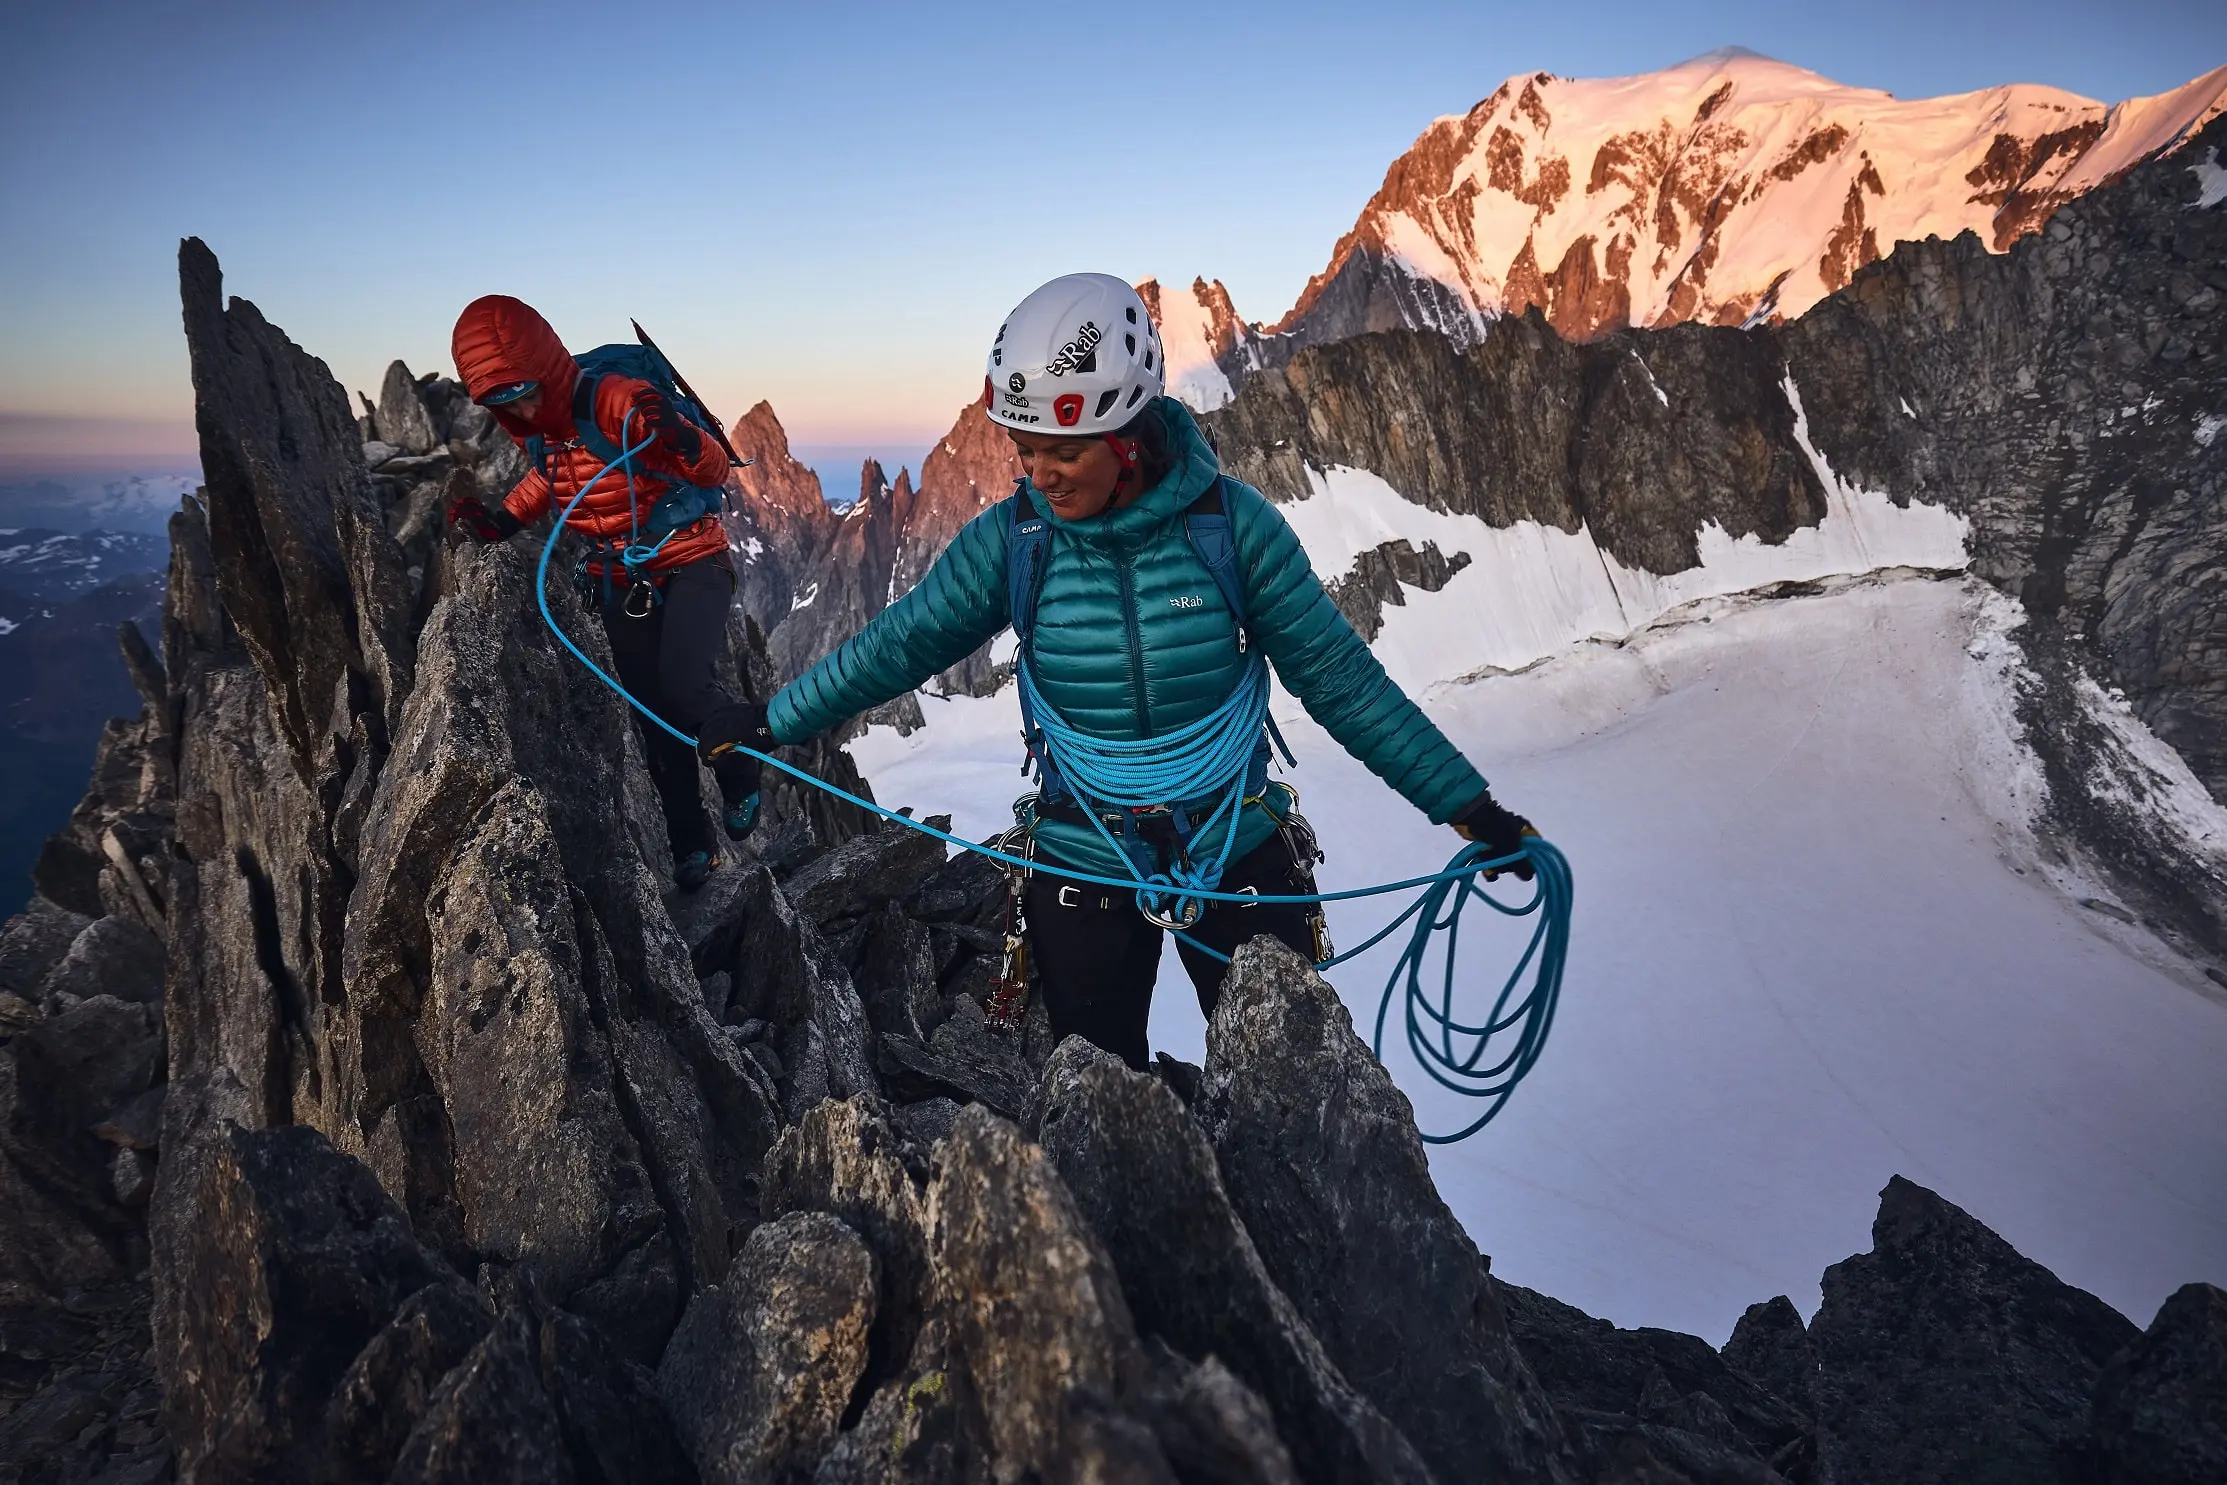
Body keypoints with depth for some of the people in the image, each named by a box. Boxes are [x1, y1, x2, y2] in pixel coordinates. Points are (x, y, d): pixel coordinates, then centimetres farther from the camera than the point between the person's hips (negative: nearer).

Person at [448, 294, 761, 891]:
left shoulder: (619, 403, -24)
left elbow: (713, 472, -24)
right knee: (655, 718, 7)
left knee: (685, 685, -27)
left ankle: (739, 772, 4)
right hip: (621, 585, 7)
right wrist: (503, 517, 6)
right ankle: (691, 844, 19)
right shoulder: (536, 432, -3)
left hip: (690, 565, -6)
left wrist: (682, 440, -45)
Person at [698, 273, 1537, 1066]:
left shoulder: (1228, 521, -14)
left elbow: (1337, 675, -9)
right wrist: (770, 723, 10)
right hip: (1081, 864, 1)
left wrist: (1468, 806, -9)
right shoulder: (1010, 540, -11)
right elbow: (897, 645, 2)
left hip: (1239, 854, 0)